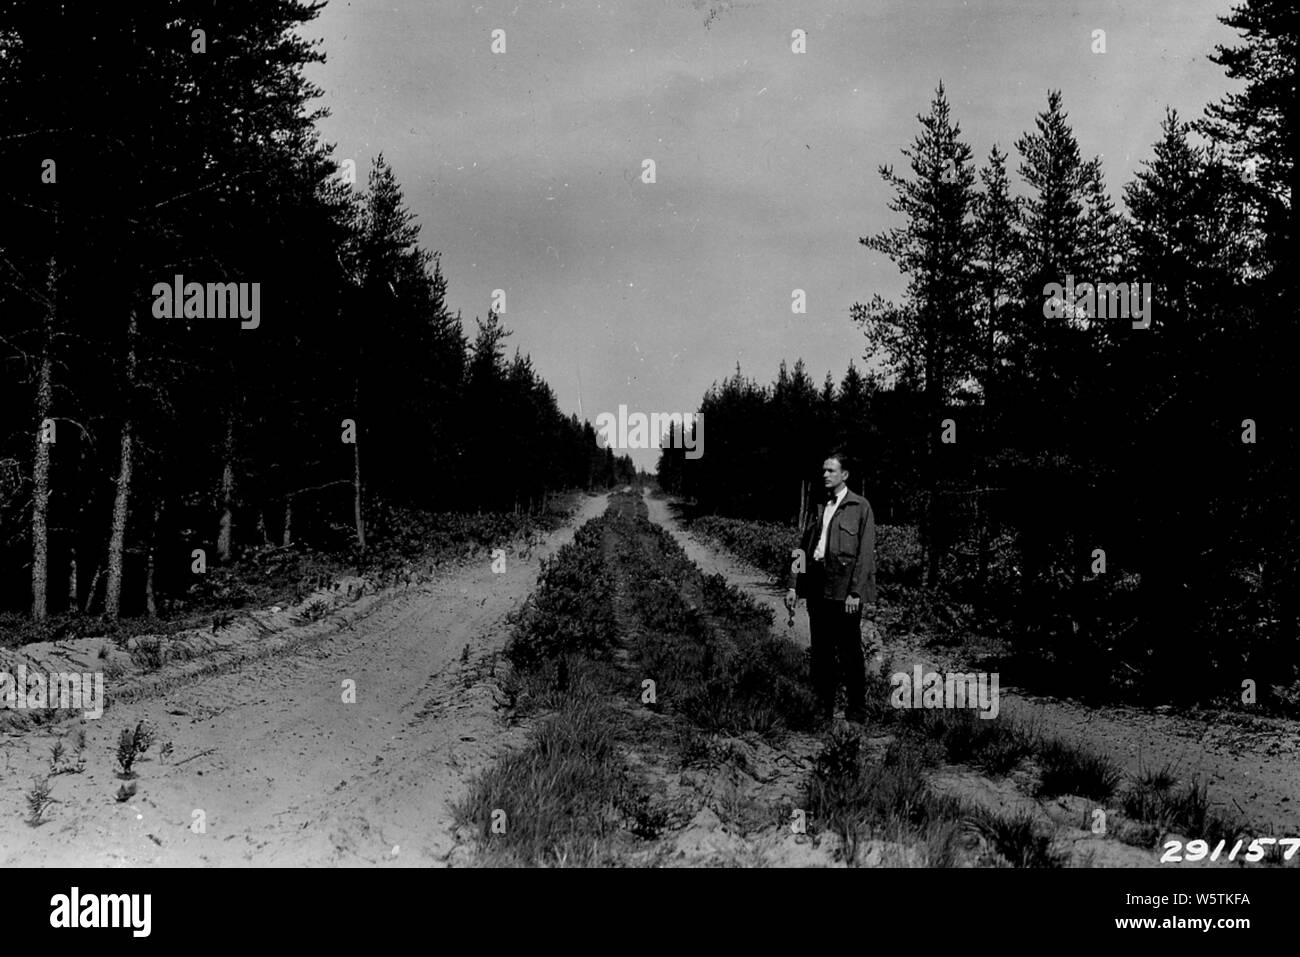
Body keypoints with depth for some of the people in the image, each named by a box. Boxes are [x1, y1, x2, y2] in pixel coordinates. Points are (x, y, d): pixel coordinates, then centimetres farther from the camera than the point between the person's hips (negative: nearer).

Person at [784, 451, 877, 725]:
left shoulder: (860, 507, -1)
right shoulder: (819, 508, 15)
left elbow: (866, 553, -7)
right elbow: (803, 548, 14)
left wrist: (856, 592, -13)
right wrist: (793, 586, 6)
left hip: (844, 587, -5)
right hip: (817, 586, 5)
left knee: (849, 651, -1)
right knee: (821, 650, 9)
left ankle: (857, 710, 9)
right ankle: (824, 707, 16)